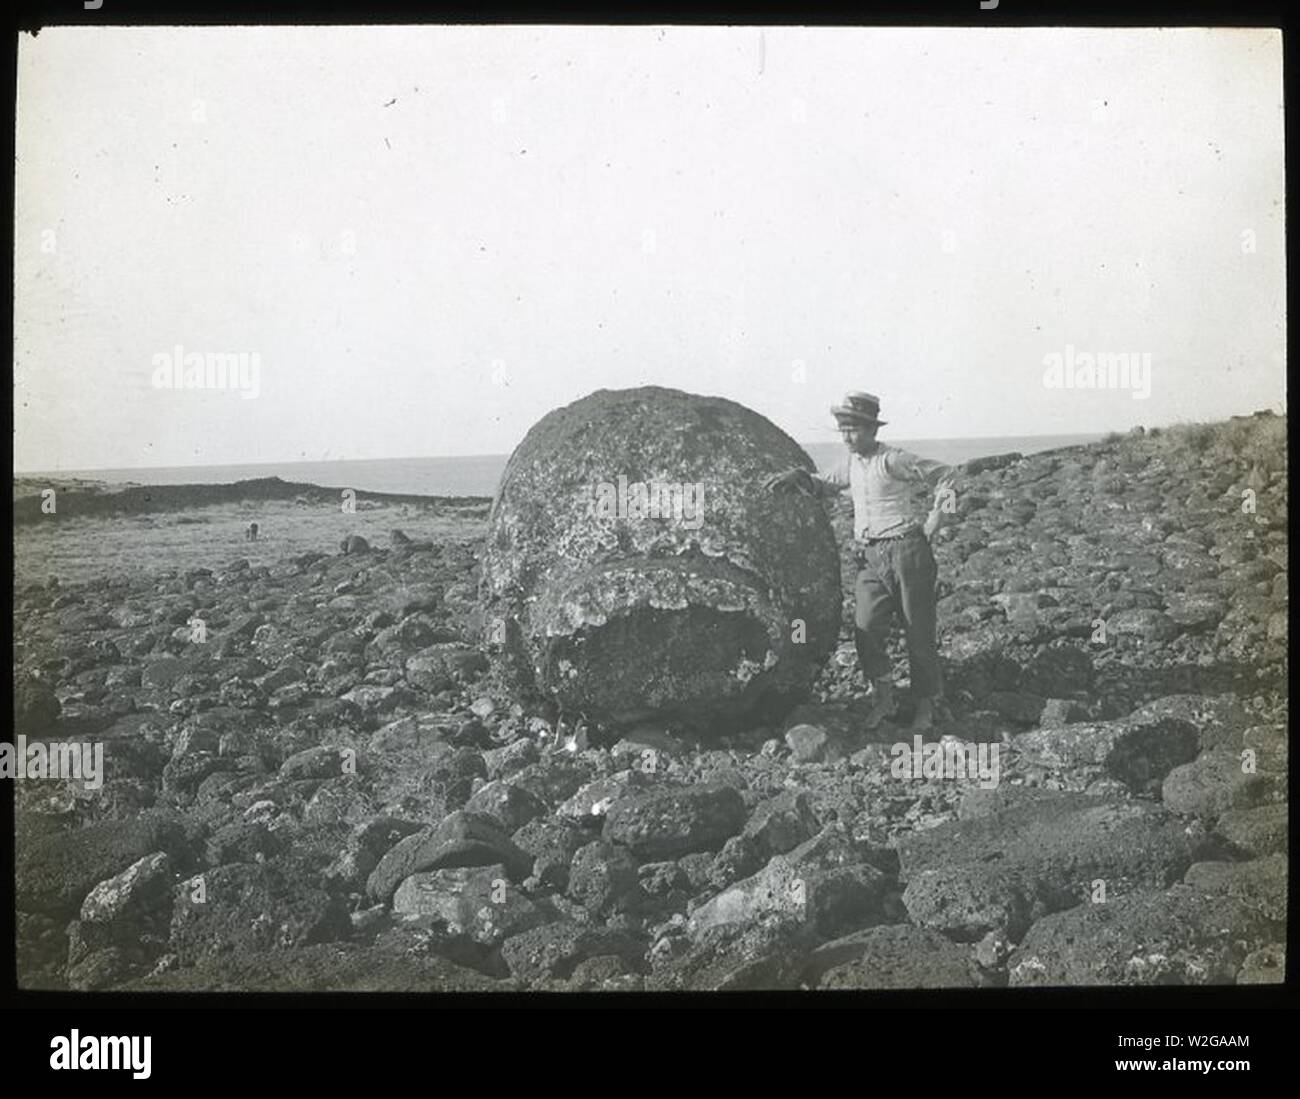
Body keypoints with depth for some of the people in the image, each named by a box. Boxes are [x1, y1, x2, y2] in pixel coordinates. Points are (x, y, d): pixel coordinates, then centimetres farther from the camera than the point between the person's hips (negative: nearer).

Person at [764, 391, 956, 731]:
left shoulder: (893, 460, -10)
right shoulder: (851, 462, 12)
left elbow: (946, 476, -6)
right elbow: (826, 485, 25)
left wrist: (932, 524, -6)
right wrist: (796, 477, 5)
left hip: (906, 552, -6)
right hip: (870, 558, 6)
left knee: (919, 631, 2)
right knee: (866, 630, -6)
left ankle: (925, 705, 16)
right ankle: (883, 697, 12)